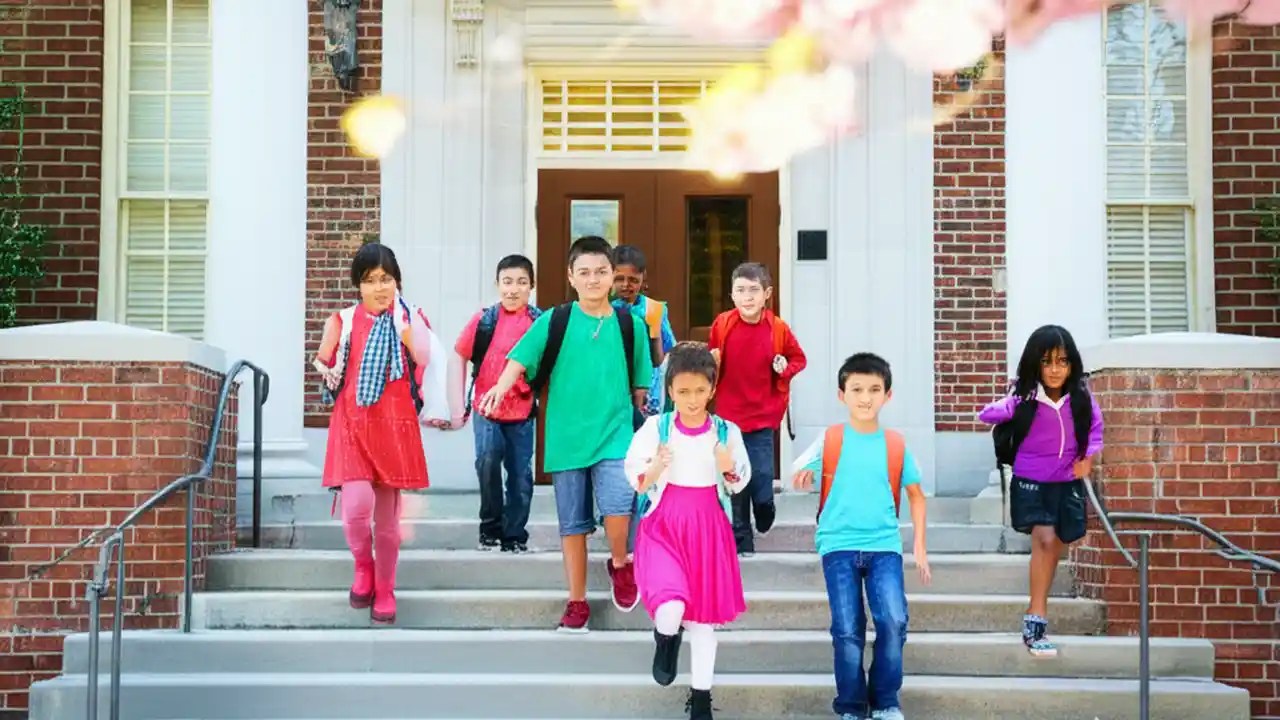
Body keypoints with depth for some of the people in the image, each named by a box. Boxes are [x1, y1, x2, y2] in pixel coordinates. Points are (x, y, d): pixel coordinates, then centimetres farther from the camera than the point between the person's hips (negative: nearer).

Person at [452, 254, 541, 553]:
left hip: (522, 411, 1)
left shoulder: (540, 322, -4)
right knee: (488, 459, -22)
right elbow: (459, 357, 5)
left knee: (521, 475, 5)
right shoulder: (484, 320, -3)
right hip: (486, 408, -1)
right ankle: (490, 526, -4)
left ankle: (514, 535, 20)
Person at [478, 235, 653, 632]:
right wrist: (500, 388, -28)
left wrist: (643, 416, 12)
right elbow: (521, 358, -11)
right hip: (566, 436, 1)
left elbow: (639, 383, 10)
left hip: (615, 434, 0)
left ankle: (620, 564, 12)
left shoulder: (629, 324, 2)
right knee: (572, 523, 7)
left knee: (617, 507, -19)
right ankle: (577, 602, 20)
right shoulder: (554, 321, -1)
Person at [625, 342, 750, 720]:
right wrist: (657, 467, -22)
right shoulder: (655, 427, -7)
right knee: (670, 610, -23)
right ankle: (667, 637, 15)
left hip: (709, 529, 2)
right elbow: (636, 479, -2)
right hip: (663, 525, -2)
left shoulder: (727, 432, -3)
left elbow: (740, 483, 7)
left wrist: (729, 470, -15)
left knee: (704, 617, 9)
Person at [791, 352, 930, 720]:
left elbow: (915, 494, 13)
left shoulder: (896, 444, 4)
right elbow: (798, 476, 0)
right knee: (847, 631, 0)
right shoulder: (829, 440, 1)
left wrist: (919, 544, 8)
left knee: (893, 623, -12)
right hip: (839, 546, -1)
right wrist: (803, 475, -24)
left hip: (884, 545, 1)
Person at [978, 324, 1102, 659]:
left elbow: (1095, 425, 11)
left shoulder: (1081, 399, -7)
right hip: (1031, 482, -4)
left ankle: (1035, 616, 26)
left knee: (1055, 549, 10)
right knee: (1044, 540, -21)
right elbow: (985, 415, -9)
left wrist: (1088, 457, 0)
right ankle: (1036, 622, -20)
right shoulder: (1024, 400, -16)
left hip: (1067, 484, 4)